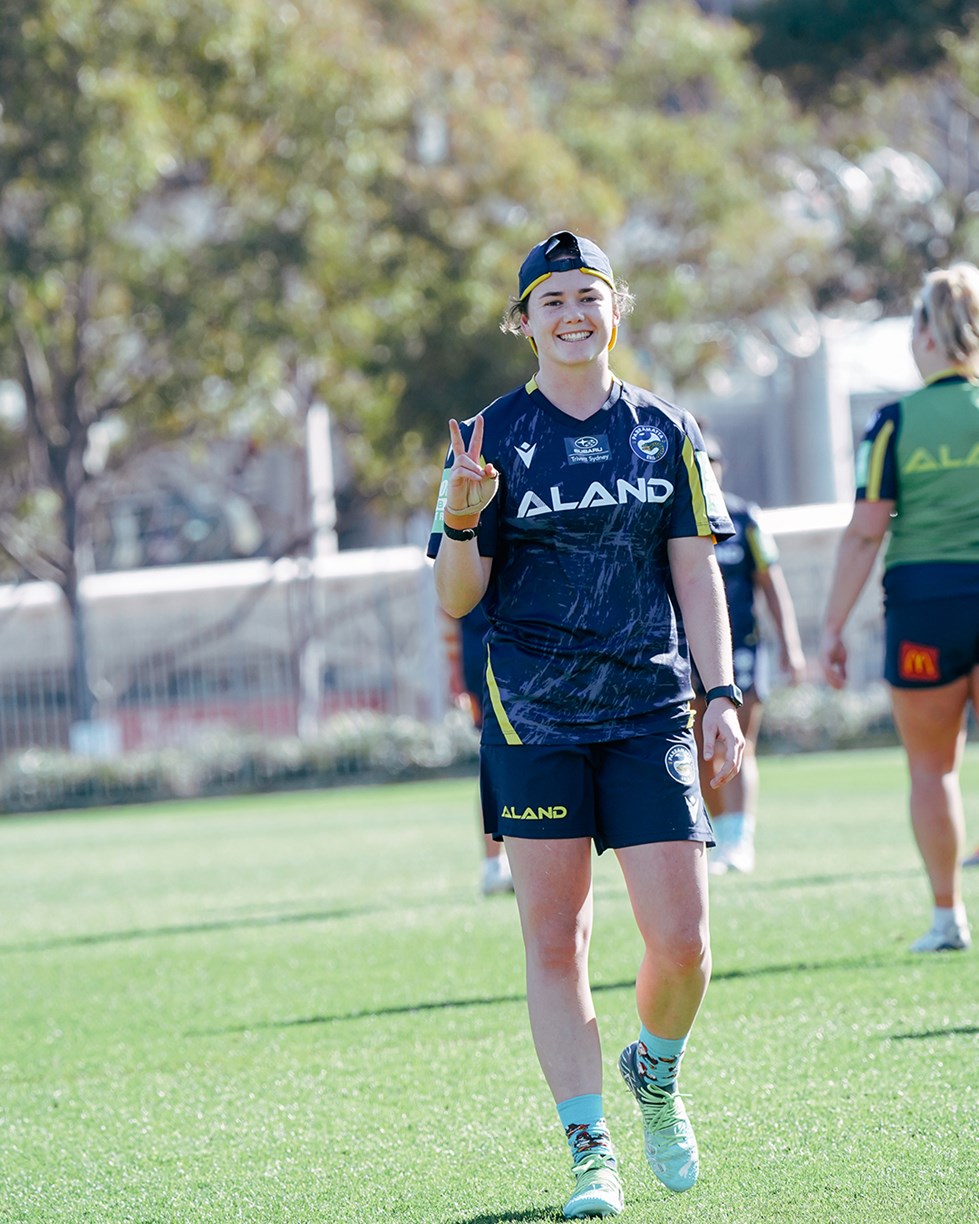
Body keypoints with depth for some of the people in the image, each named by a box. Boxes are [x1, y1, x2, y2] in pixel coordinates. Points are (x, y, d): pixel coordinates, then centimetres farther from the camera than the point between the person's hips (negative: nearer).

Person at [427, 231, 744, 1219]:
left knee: (681, 941, -5)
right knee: (554, 943, -2)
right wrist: (462, 520, -19)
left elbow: (696, 574, 10)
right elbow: (459, 599, 0)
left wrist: (721, 695, 1)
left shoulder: (664, 433, 8)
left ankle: (655, 1076, 25)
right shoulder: (490, 440, 1)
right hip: (533, 718, -1)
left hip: (649, 712, 1)